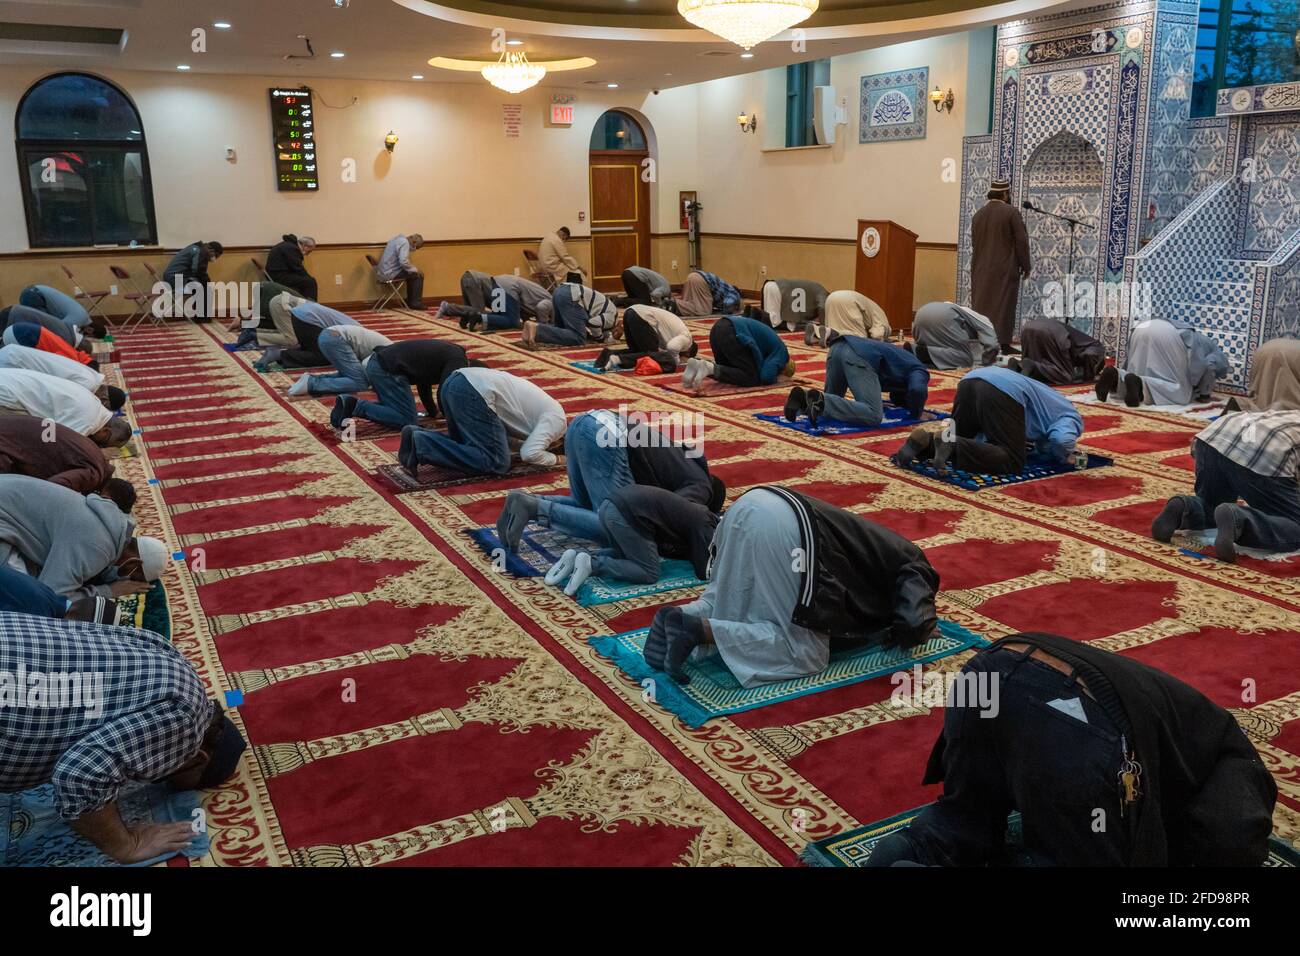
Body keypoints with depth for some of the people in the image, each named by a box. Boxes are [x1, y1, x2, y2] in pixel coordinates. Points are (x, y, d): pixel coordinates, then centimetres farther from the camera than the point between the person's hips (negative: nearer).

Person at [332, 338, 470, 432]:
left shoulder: (448, 353, 23)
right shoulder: (458, 360, -6)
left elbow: (423, 381, 31)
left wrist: (433, 411, 35)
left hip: (376, 362, 10)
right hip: (387, 370, -10)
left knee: (393, 407, 25)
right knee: (407, 420, -5)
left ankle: (348, 402, 9)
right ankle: (356, 406, -12)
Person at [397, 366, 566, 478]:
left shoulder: (543, 405, 30)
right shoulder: (557, 419, 3)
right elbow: (530, 454, -9)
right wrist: (555, 459, 8)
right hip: (474, 393, -10)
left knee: (467, 446, 25)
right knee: (496, 464, -6)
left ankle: (418, 436, 2)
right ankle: (421, 445, -14)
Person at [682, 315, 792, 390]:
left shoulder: (774, 343, 32)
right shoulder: (782, 352, 6)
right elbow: (766, 377, -8)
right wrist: (774, 379, 14)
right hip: (731, 333, -9)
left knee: (728, 371, 23)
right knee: (752, 378, -3)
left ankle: (698, 363, -2)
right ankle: (710, 368, -19)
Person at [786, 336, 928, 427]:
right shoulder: (919, 371, 18)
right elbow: (917, 390, -5)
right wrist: (916, 414, 12)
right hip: (860, 356, -8)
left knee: (832, 399, 25)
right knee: (874, 416, -14)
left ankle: (803, 398, -7)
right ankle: (820, 401, -29)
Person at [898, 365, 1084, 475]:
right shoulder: (1073, 418, 20)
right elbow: (1062, 440, -3)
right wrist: (1065, 456, 17)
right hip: (1002, 392, -8)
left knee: (960, 440, 23)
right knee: (1012, 463, -5)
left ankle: (926, 442, -7)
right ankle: (954, 446, -24)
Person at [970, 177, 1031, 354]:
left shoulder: (978, 215, 7)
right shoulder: (1011, 212, -9)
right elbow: (1021, 241, -10)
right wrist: (1026, 266, -2)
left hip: (981, 269, 5)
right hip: (1005, 268, -5)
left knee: (981, 305, 8)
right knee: (1004, 306, -1)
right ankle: (1003, 344, -2)